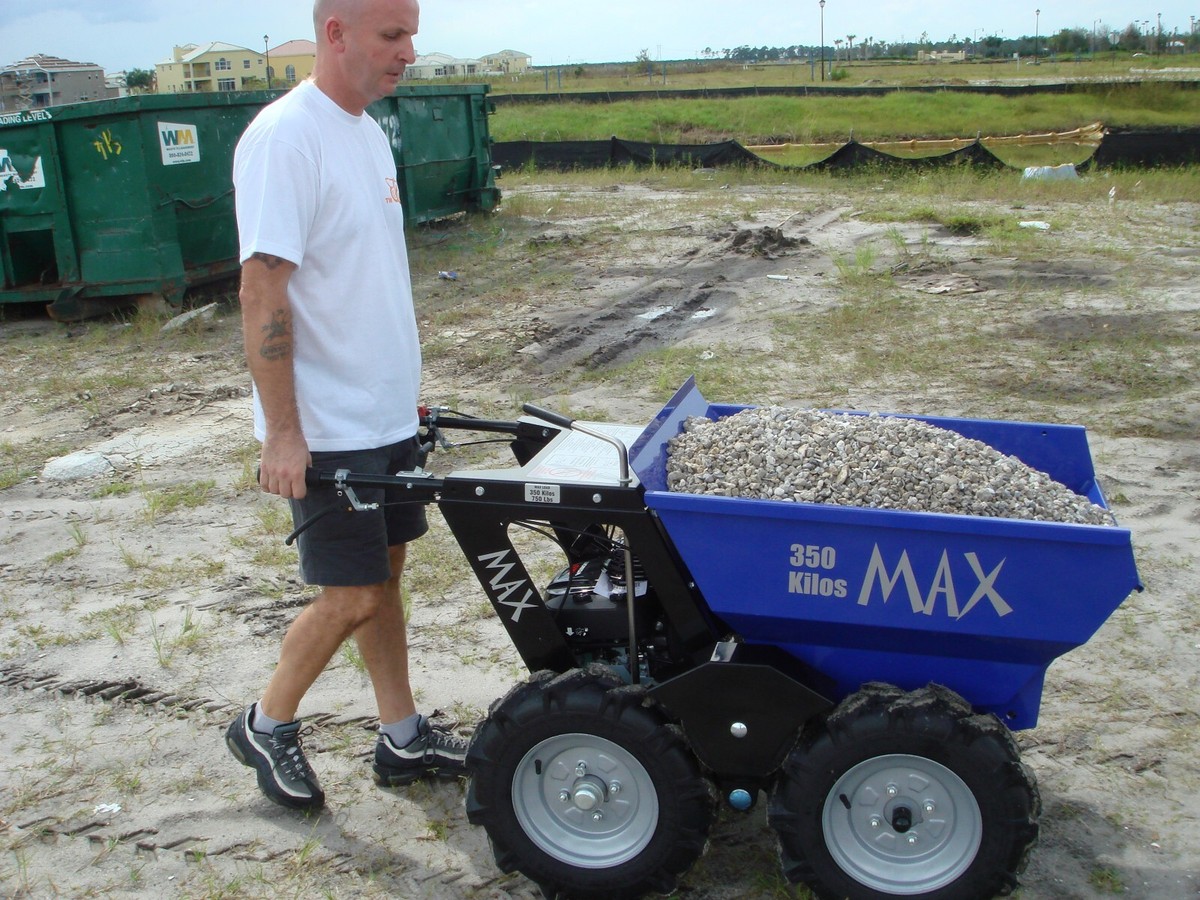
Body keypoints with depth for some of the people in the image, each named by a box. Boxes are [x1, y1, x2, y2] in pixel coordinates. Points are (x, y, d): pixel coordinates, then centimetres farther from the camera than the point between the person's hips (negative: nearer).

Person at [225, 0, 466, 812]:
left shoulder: (367, 131, 10)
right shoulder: (284, 138, -18)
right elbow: (262, 292, -21)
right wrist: (283, 433, -22)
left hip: (387, 413, 9)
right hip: (326, 429, -9)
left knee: (387, 572, 15)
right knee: (352, 597, -1)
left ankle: (403, 737, 29)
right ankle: (266, 726, 23)